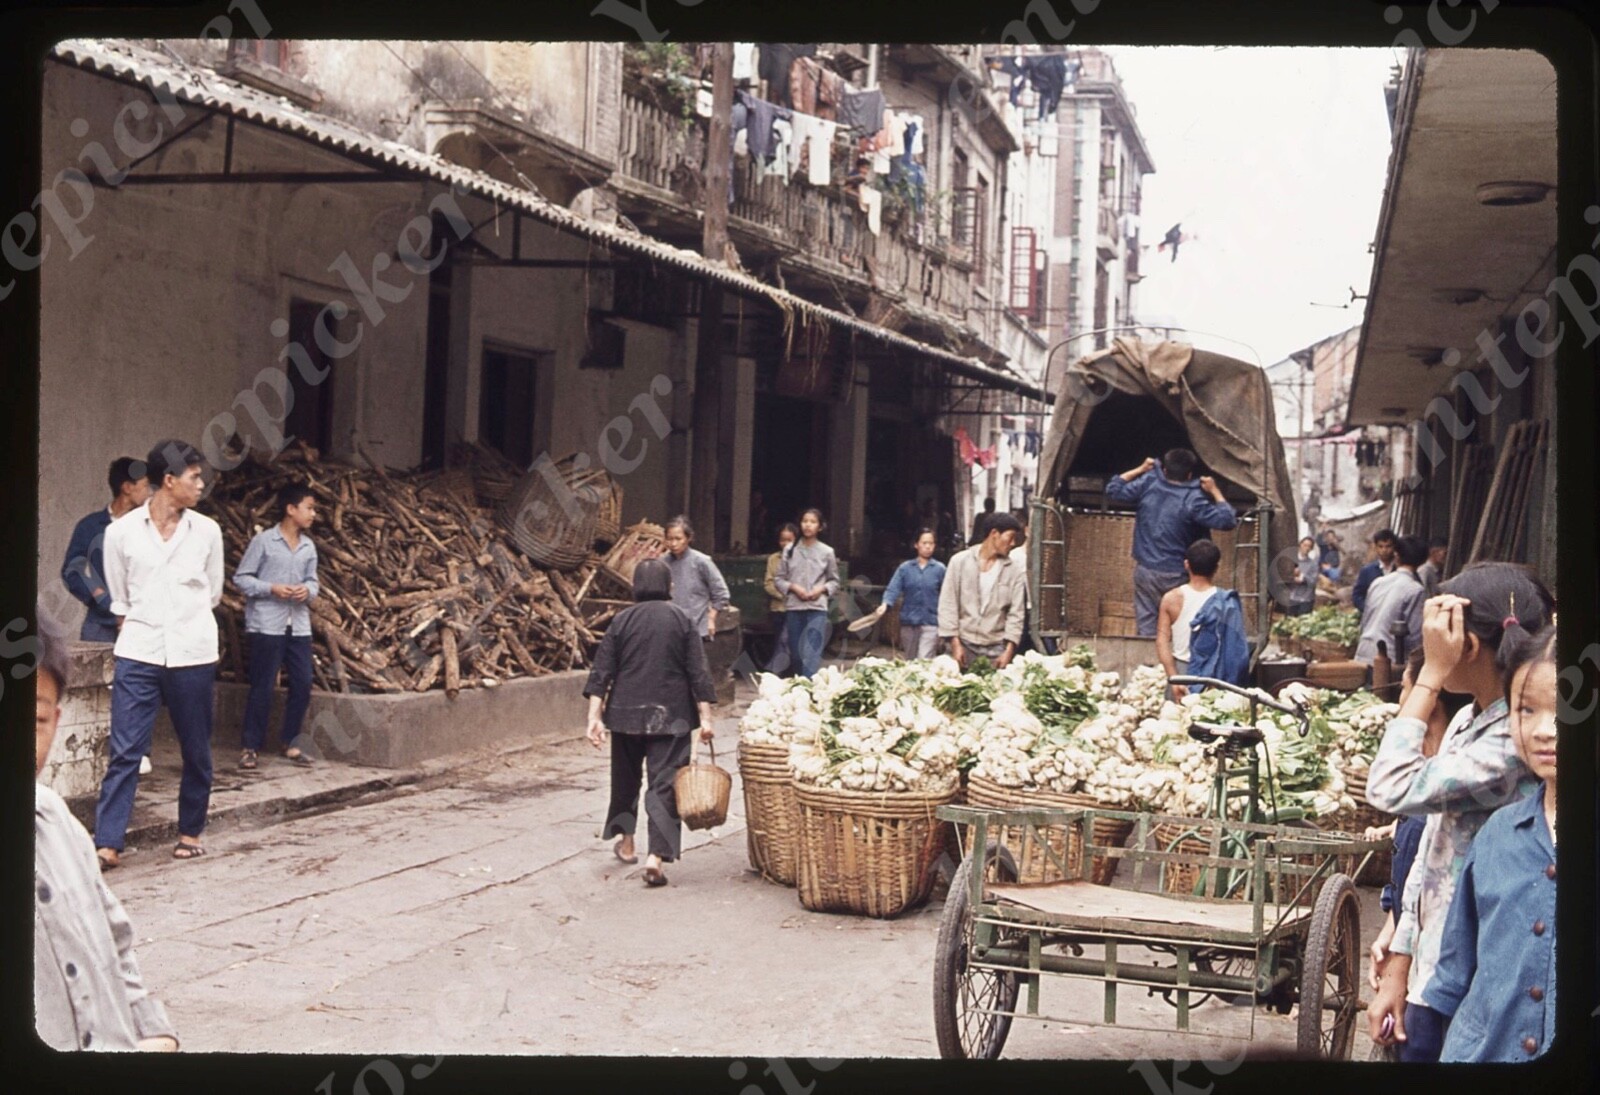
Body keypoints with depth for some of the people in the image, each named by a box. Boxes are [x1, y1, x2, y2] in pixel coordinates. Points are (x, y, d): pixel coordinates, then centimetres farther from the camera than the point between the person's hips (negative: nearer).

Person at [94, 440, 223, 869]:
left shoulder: (206, 531, 2)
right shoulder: (122, 532, -2)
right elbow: (119, 600, 10)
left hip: (192, 654, 1)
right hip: (139, 654, -1)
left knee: (196, 751, 8)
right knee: (124, 752, -5)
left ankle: (191, 832, 23)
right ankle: (107, 843, -4)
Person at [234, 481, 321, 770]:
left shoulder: (309, 547, 9)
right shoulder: (263, 541, -7)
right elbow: (241, 578, -5)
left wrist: (308, 590, -8)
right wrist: (271, 588, -17)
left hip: (299, 626, 5)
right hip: (267, 625, -5)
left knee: (302, 685, 4)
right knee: (262, 687, -1)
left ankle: (290, 743, 18)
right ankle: (251, 746, 9)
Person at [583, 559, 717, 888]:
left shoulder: (622, 620, 1)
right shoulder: (682, 620, -3)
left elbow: (601, 672, -3)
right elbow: (698, 673, -6)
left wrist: (594, 717, -2)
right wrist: (705, 718, -3)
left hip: (626, 713, 2)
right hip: (671, 716, -2)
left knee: (625, 776, 21)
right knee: (665, 783, -2)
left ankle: (625, 843, 34)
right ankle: (656, 857, -14)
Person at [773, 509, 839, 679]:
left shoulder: (826, 552, 5)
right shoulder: (790, 550, 6)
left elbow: (834, 581, 12)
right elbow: (778, 579, 9)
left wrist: (822, 589, -7)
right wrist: (793, 587, -8)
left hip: (817, 608, -2)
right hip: (793, 607, 2)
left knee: (812, 653, -15)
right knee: (796, 652, 8)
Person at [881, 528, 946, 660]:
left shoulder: (940, 569, -1)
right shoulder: (905, 568, 3)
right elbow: (893, 589, -5)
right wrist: (885, 605, -24)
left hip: (930, 623, -3)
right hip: (908, 621, 3)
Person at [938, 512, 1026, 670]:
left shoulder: (1013, 571, 5)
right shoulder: (960, 561, 1)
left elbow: (1016, 613, 3)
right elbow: (947, 605, 0)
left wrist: (1009, 651, -7)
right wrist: (955, 644, -6)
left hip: (997, 647, 1)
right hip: (965, 644, -1)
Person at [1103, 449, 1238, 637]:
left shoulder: (1148, 484, -3)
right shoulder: (1192, 500, -14)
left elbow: (1113, 489, 7)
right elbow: (1227, 521, -18)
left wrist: (1139, 470, 14)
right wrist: (1215, 492, -5)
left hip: (1145, 570, 4)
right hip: (1175, 576, -3)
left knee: (1146, 626, 8)